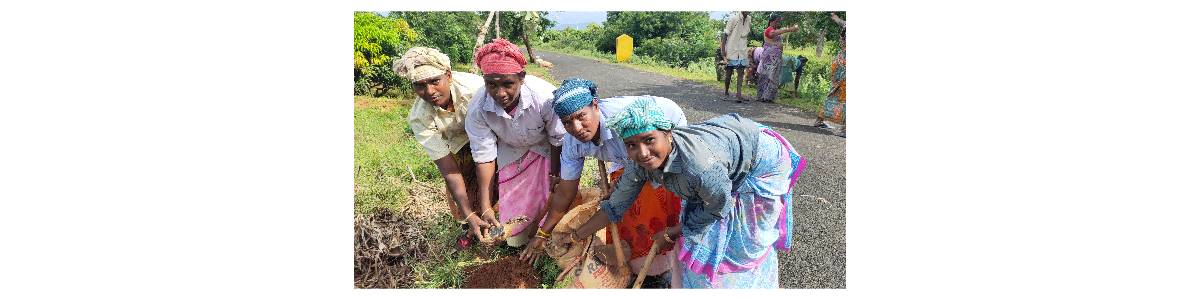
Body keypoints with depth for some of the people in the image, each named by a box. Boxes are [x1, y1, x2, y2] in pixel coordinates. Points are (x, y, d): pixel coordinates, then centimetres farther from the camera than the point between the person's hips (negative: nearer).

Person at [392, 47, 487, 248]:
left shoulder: (475, 87, -41)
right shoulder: (419, 118, -31)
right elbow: (449, 169, -28)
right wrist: (469, 215, -35)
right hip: (457, 143, 2)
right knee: (459, 187, -2)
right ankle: (467, 225, 27)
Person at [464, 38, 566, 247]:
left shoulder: (545, 97, -39)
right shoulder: (477, 110, -31)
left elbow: (558, 140, -21)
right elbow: (484, 156, -20)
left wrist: (555, 175, -12)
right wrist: (485, 208, -20)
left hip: (545, 148, -2)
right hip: (511, 152, 2)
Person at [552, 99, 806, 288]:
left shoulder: (701, 167, -45)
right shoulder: (640, 164, -23)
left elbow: (717, 208, -24)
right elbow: (616, 206, -8)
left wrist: (672, 233, -11)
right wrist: (575, 236, -3)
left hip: (760, 162, -6)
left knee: (746, 240, 3)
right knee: (697, 231, 11)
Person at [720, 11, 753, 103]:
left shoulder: (748, 19, 4)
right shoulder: (734, 18, -14)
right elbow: (725, 34, -12)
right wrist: (723, 49, -17)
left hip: (742, 51, 5)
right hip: (731, 50, -5)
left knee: (741, 72, -5)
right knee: (729, 73, 4)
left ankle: (739, 95, -10)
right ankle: (726, 93, 21)